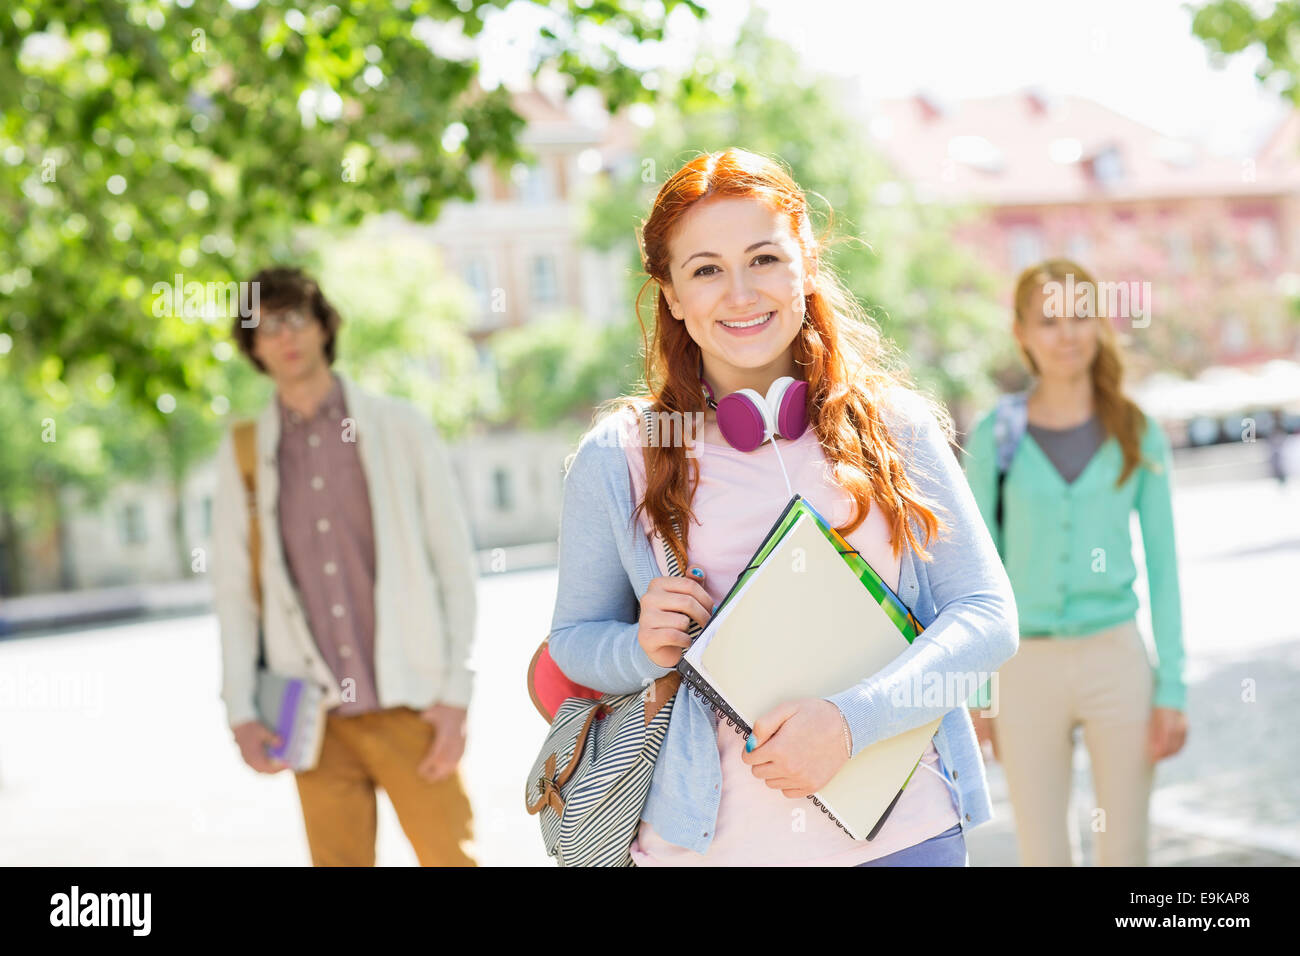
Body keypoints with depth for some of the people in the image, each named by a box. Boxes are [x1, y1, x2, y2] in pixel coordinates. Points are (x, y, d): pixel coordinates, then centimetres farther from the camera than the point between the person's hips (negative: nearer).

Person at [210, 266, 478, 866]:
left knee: (449, 856, -1)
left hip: (408, 703, -1)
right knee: (338, 857, 5)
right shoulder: (244, 450, 6)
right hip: (315, 716, 2)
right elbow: (233, 585, 9)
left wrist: (455, 693, -4)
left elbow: (454, 562, 2)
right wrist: (241, 710, 3)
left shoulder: (399, 428, 2)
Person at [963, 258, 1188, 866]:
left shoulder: (1137, 434, 1)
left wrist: (1172, 687, -1)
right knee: (1043, 855, 6)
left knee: (1125, 851, 9)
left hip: (1118, 660, 1)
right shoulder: (995, 438, -2)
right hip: (1027, 670, 0)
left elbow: (1162, 565, 3)